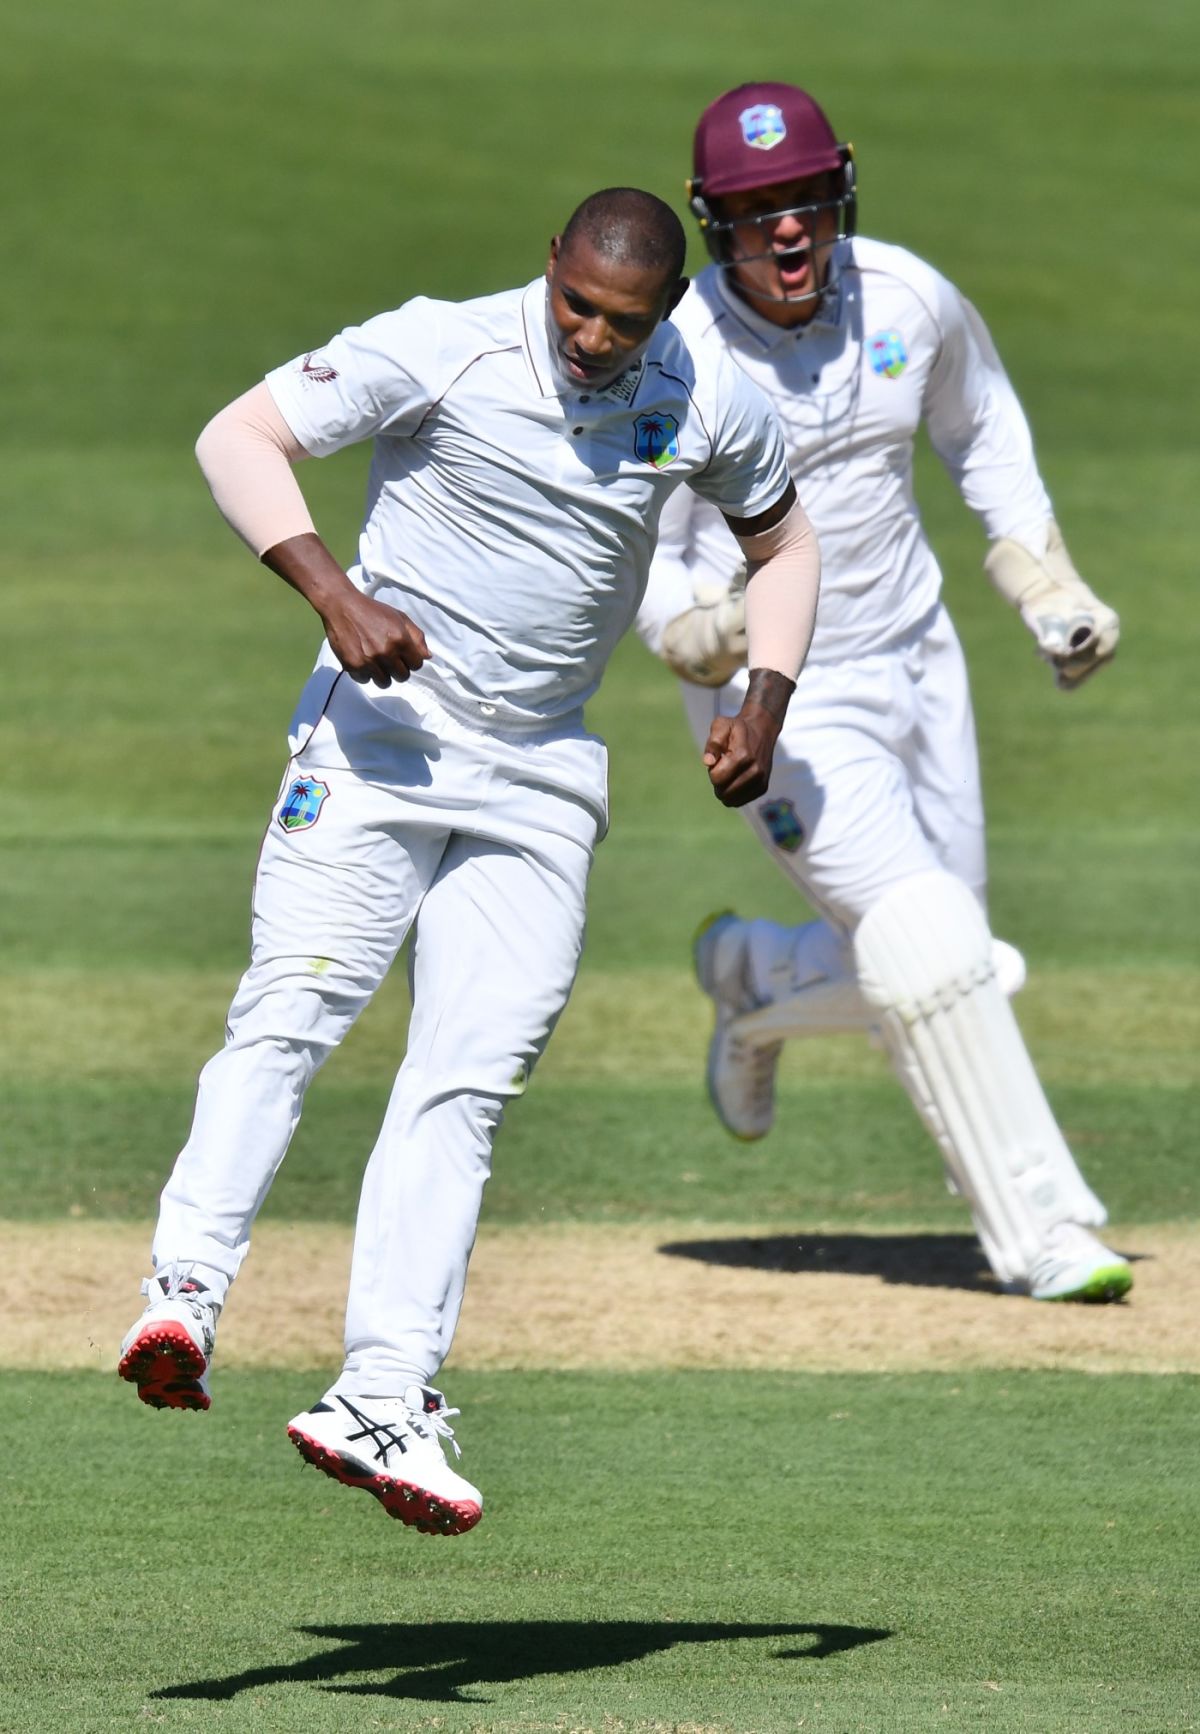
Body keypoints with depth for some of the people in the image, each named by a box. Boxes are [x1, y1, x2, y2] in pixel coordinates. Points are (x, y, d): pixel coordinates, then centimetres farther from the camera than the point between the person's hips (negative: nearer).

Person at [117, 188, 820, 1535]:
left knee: (468, 1080, -5)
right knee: (295, 1006, -22)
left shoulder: (711, 407, 2)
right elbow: (238, 437, -12)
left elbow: (780, 541, 20)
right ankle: (185, 1292, -33)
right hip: (384, 732, -3)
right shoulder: (442, 350, -10)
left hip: (542, 777, 3)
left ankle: (382, 1398, -9)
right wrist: (334, 593, -25)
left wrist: (766, 702, 4)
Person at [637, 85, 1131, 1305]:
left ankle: (753, 978, 44)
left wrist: (1045, 583, 5)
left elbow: (979, 425, 13)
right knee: (927, 945, -20)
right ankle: (1038, 1234, -11)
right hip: (776, 705, -5)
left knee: (949, 967, 14)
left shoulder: (908, 300, -8)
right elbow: (637, 560, -14)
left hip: (913, 660, 5)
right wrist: (703, 639, -36)